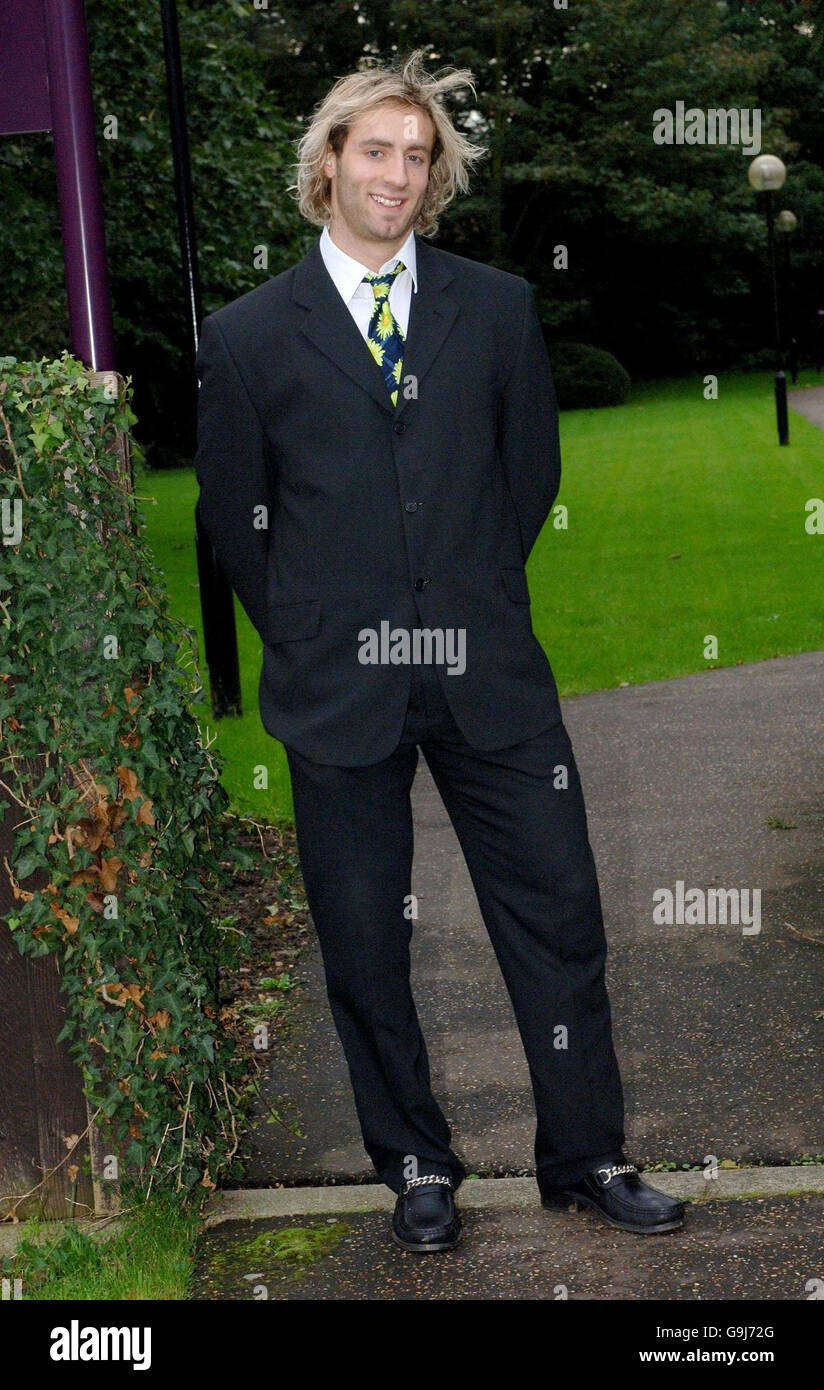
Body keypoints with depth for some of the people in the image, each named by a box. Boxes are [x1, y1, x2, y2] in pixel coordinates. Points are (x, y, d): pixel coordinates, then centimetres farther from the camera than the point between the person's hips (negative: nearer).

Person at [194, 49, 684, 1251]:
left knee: (558, 914, 5)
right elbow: (234, 512, 7)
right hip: (339, 690, -1)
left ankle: (585, 1157, 22)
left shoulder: (498, 308, 6)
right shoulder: (248, 334, 2)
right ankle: (416, 1167, 26)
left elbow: (532, 472, 13)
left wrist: (473, 600, 10)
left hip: (489, 673, 1)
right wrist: (311, 638, 5)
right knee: (364, 941, 8)